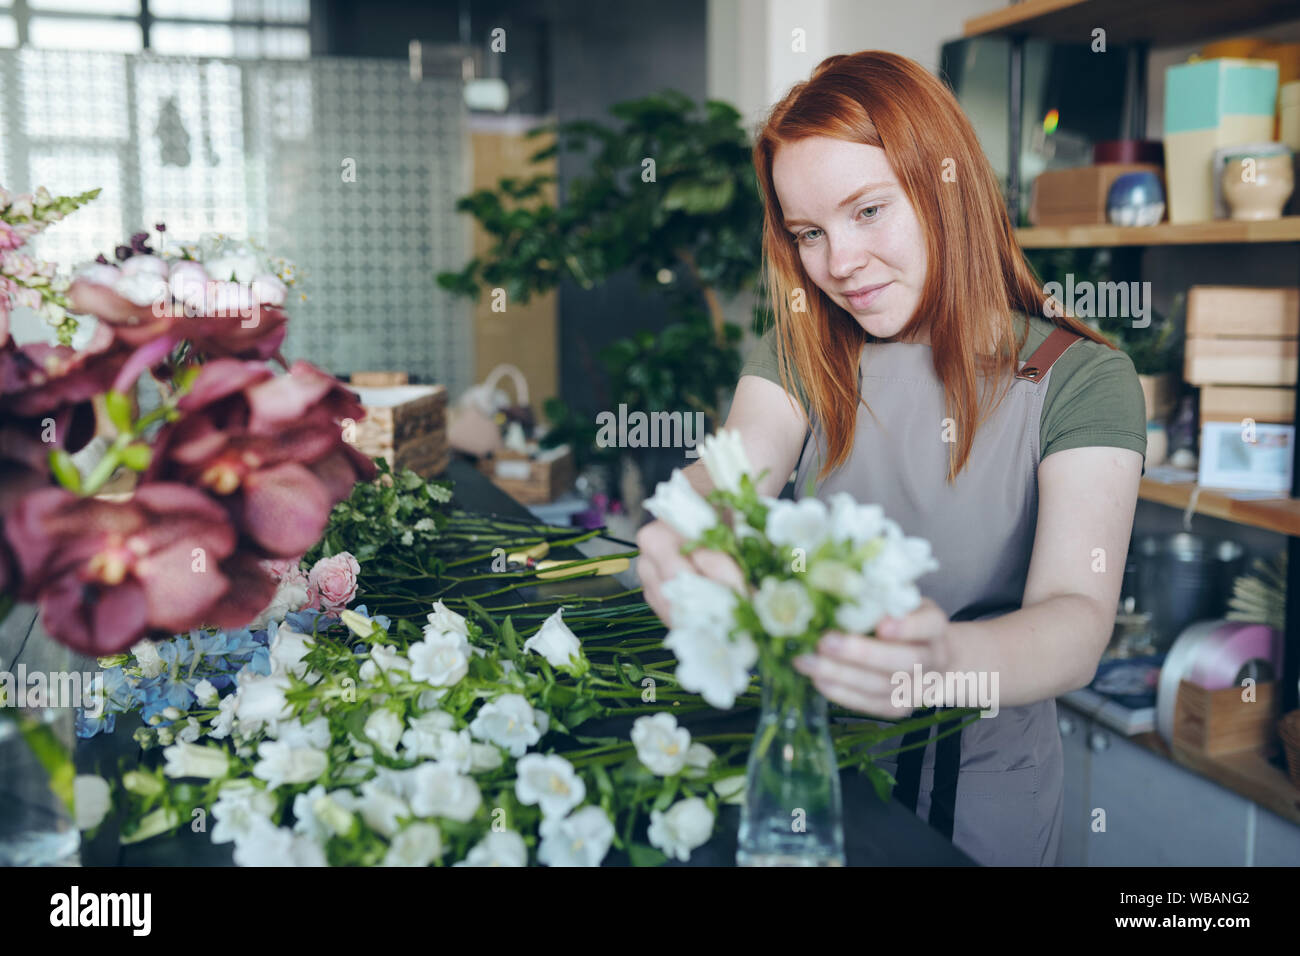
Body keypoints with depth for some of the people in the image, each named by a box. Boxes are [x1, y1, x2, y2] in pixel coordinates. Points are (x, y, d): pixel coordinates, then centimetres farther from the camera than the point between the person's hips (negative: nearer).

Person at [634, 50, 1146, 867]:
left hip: (982, 789, -2)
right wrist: (685, 542, -42)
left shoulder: (1082, 380, -13)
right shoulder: (798, 358, 0)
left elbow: (1077, 622, -25)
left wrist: (943, 659, -47)